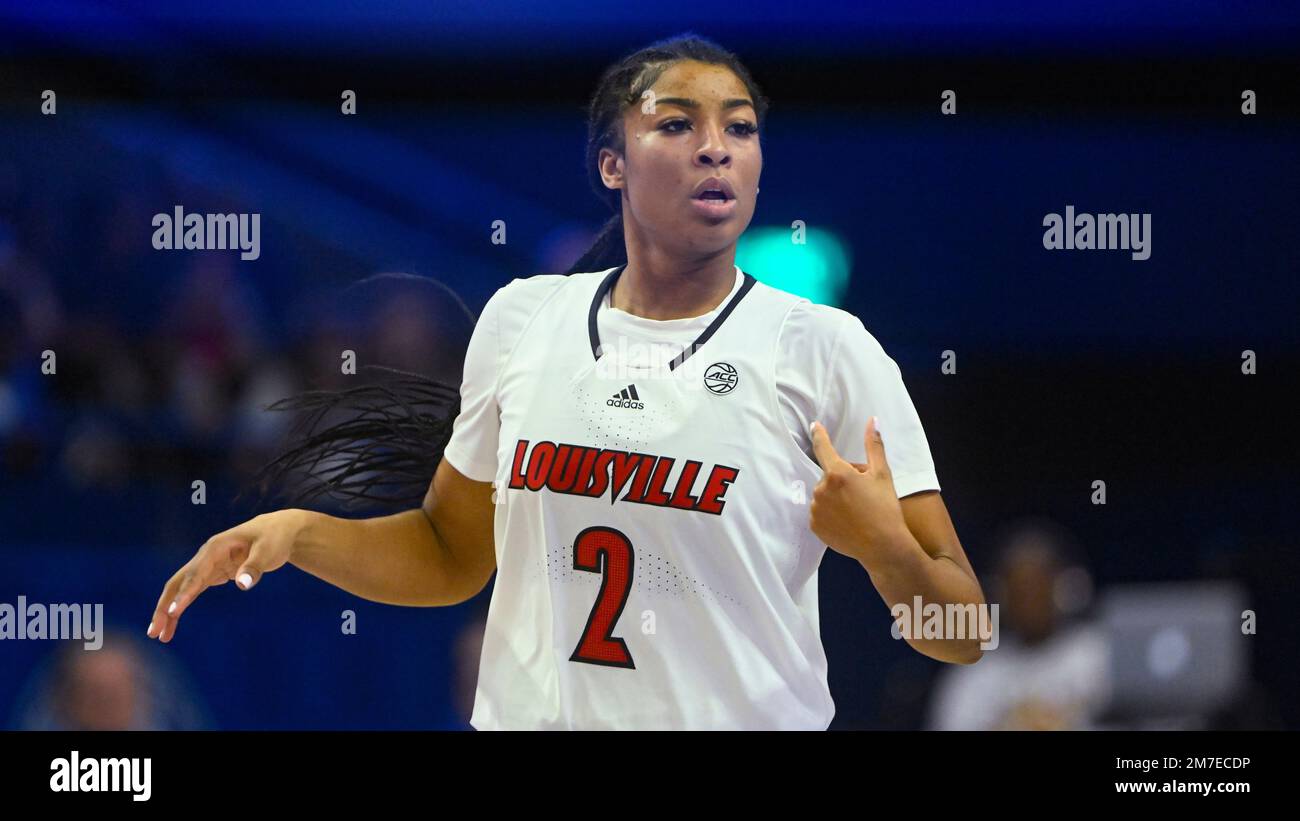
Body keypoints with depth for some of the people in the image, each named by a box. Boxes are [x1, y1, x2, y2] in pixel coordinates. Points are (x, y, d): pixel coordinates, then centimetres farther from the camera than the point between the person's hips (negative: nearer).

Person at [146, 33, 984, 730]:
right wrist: (296, 534, -3)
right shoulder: (522, 319, 1)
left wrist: (886, 549, -27)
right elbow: (452, 551, 13)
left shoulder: (826, 349, -9)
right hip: (526, 711, 3)